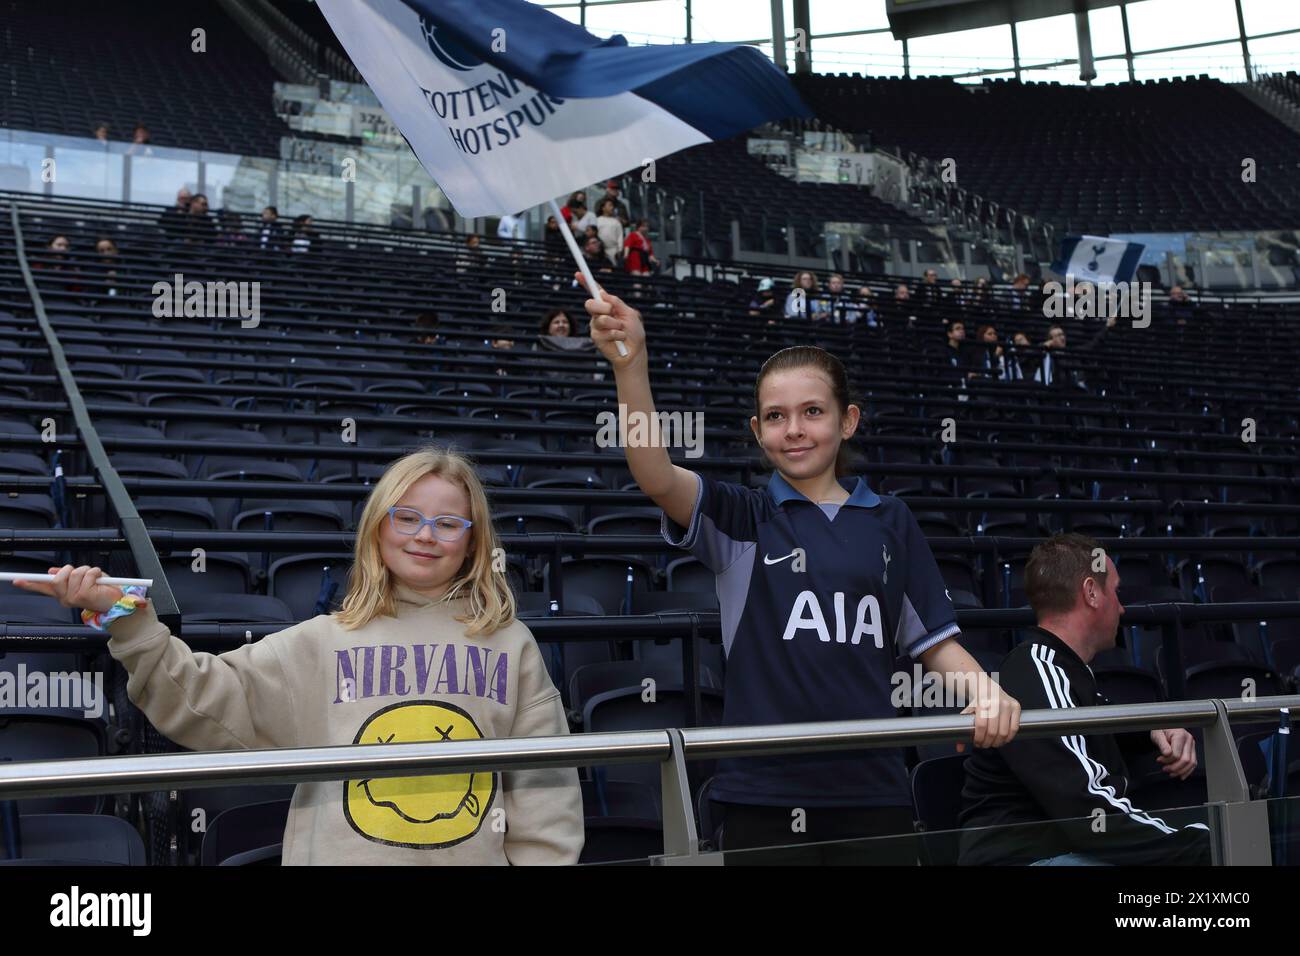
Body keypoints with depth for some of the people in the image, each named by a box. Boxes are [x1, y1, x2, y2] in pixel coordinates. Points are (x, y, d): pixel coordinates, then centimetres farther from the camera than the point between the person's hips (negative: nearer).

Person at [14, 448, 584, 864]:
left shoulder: (511, 646, 4)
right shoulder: (324, 644, 3)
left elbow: (543, 784, 4)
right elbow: (208, 701, -3)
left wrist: (544, 857, -4)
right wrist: (129, 622, -13)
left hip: (475, 856, 0)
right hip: (340, 854, 0)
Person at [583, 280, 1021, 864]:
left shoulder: (890, 521, 10)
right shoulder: (740, 518, 3)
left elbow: (935, 641, 12)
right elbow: (656, 477, -16)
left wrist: (985, 691, -9)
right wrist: (630, 364, -31)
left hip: (871, 789, 2)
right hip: (763, 794, -2)